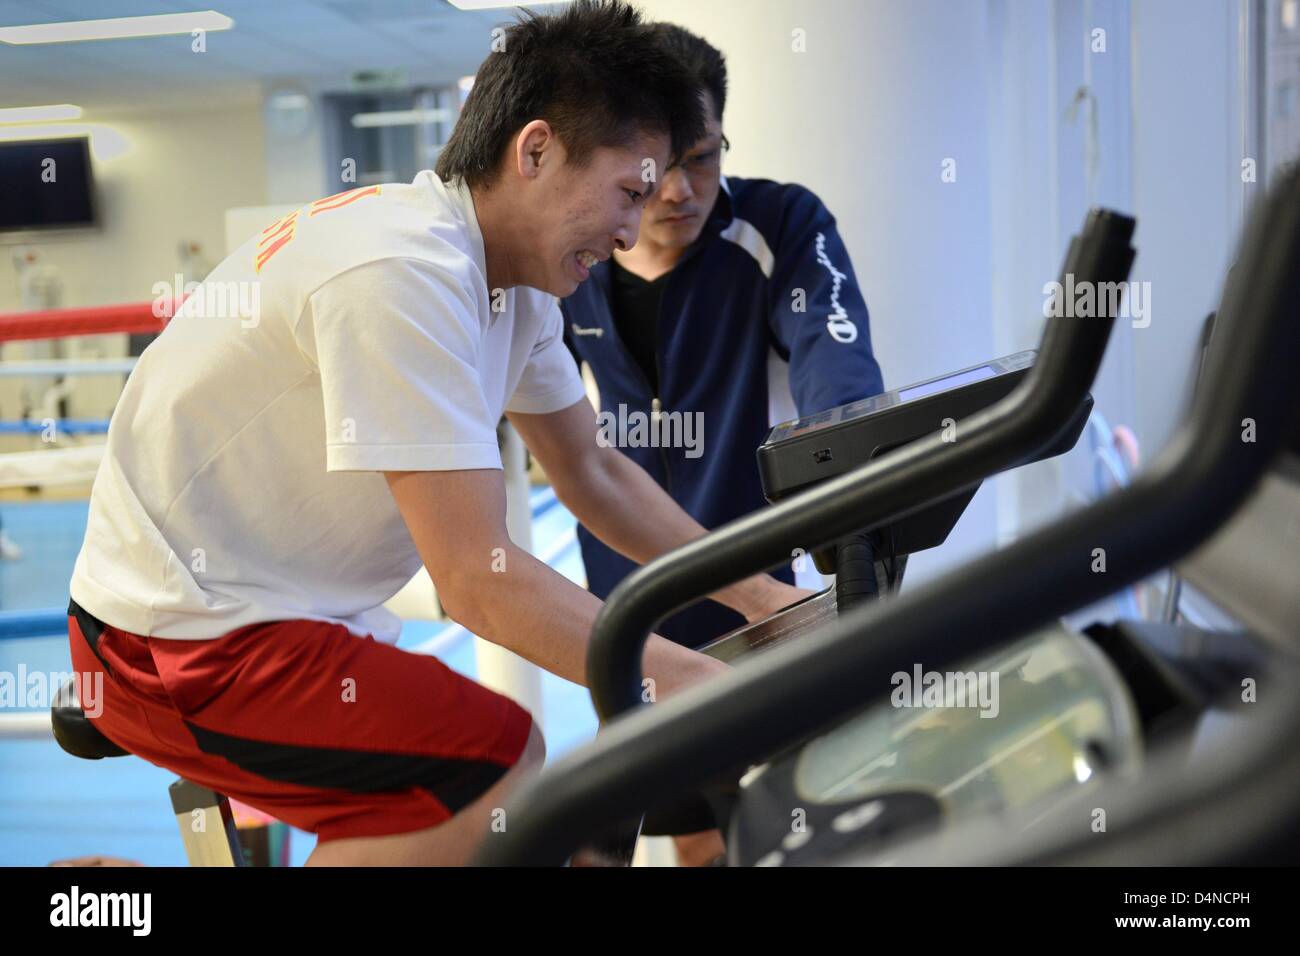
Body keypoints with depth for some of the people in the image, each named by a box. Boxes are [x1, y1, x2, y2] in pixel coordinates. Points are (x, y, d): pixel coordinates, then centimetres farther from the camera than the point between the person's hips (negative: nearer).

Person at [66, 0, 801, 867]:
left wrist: (759, 597, 5)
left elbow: (591, 473, 11)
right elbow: (480, 580, -28)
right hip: (190, 636, -9)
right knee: (518, 790, -15)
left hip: (302, 612, 9)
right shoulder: (405, 273, -26)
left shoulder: (514, 275, 3)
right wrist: (694, 682, -25)